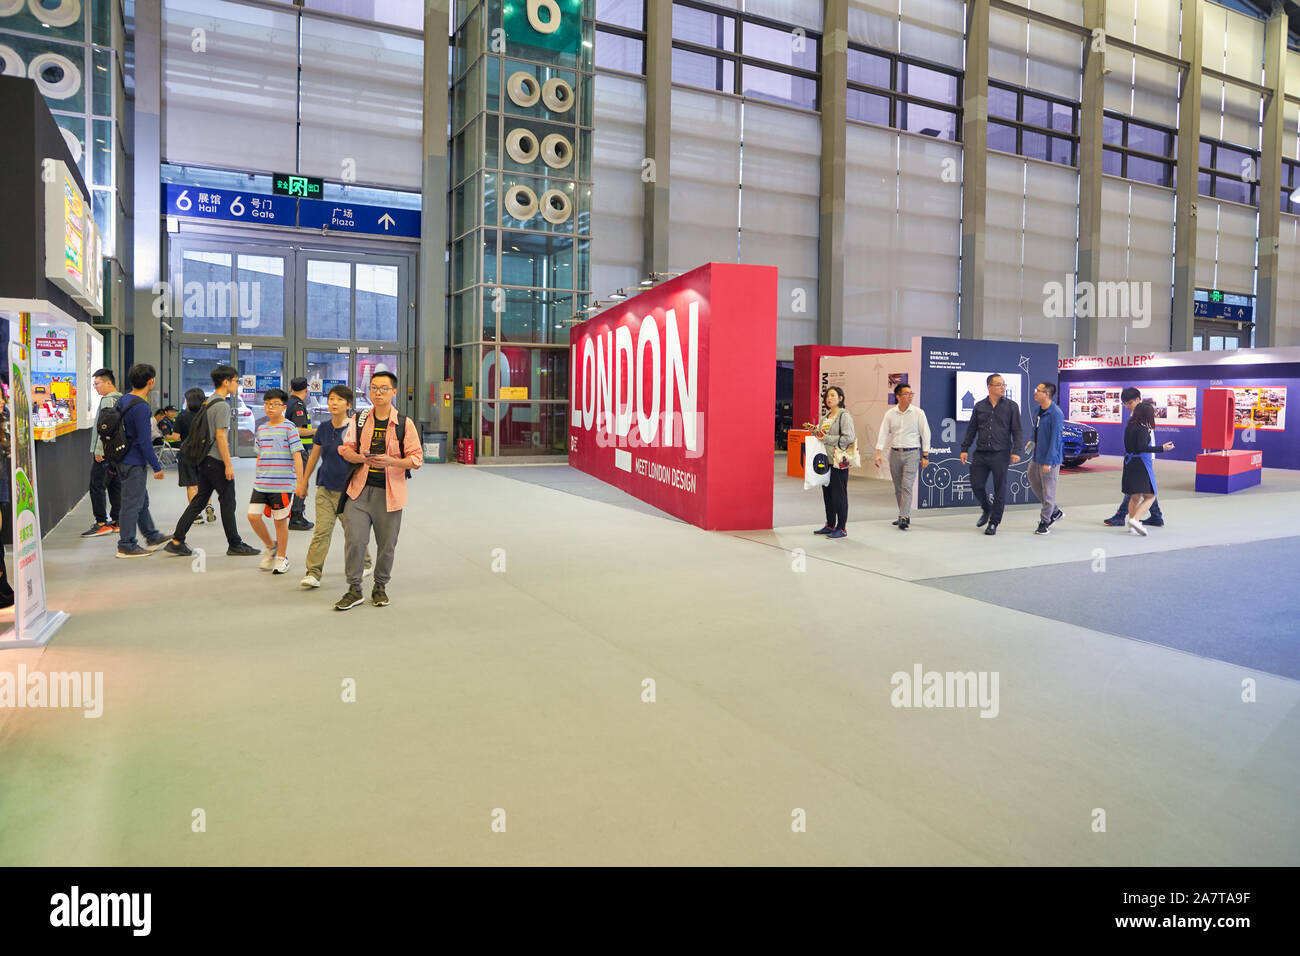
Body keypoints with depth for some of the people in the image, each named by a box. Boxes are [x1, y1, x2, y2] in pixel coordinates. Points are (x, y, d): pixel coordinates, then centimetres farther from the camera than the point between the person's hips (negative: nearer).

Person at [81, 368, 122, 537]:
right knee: (115, 486, 10)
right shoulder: (121, 399, 16)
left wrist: (99, 450, -18)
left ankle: (102, 523, -5)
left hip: (105, 452, -9)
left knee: (97, 486, -5)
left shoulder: (108, 400, -13)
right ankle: (116, 521, 14)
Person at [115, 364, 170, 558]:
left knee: (142, 500, 19)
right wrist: (157, 467, -16)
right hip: (134, 463, -10)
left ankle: (152, 537, 30)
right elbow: (144, 441, -22)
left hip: (123, 460, 10)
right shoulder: (141, 407, -20)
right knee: (132, 504, -1)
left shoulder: (123, 401, 9)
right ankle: (126, 546, 7)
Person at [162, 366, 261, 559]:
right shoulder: (222, 405, -14)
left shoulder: (208, 403, 15)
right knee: (228, 503, -1)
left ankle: (176, 541, 10)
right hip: (217, 461, -9)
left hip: (205, 460, 9)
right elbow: (221, 436, -19)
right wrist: (229, 464, -18)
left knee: (198, 501, 11)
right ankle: (235, 545, 7)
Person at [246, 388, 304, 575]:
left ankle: (282, 557, 18)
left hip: (282, 485, -5)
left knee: (280, 521, 3)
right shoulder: (261, 429, 12)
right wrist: (257, 479, 20)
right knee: (253, 516, 0)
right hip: (261, 484, 6)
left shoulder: (289, 429, -6)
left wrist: (300, 483, -12)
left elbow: (297, 457, -8)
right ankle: (271, 546, 24)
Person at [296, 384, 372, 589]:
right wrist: (303, 482, 18)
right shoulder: (324, 428, 5)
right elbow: (314, 457, 15)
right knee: (322, 530, -5)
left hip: (347, 489, -3)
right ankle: (313, 573, -2)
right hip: (325, 487, 3)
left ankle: (365, 564, 31)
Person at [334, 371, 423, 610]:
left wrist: (391, 461, -19)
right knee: (354, 540, -4)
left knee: (387, 544, 6)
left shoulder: (404, 424, 0)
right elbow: (345, 449, 6)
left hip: (389, 493, -1)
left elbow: (417, 458, -2)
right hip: (359, 490, 2)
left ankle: (380, 586, 26)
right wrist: (362, 458, -15)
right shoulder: (358, 420, 9)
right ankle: (354, 589, 9)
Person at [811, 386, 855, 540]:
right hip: (826, 460, 8)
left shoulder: (844, 416, -8)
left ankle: (841, 528, 2)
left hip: (839, 461, -8)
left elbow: (848, 438, -17)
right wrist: (816, 432, 8)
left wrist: (826, 439, -16)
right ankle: (830, 525, 22)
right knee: (827, 494, 12)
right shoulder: (825, 417, 17)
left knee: (839, 495, -4)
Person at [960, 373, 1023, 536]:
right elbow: (971, 429, 12)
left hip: (1001, 454, -2)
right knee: (976, 485, 3)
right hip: (980, 454, 2)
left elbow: (1016, 431, 0)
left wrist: (1015, 451, -9)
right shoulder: (979, 406, 8)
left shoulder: (1011, 406, 2)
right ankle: (987, 509, 31)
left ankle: (994, 522, 14)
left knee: (999, 489, 2)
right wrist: (964, 449, 7)